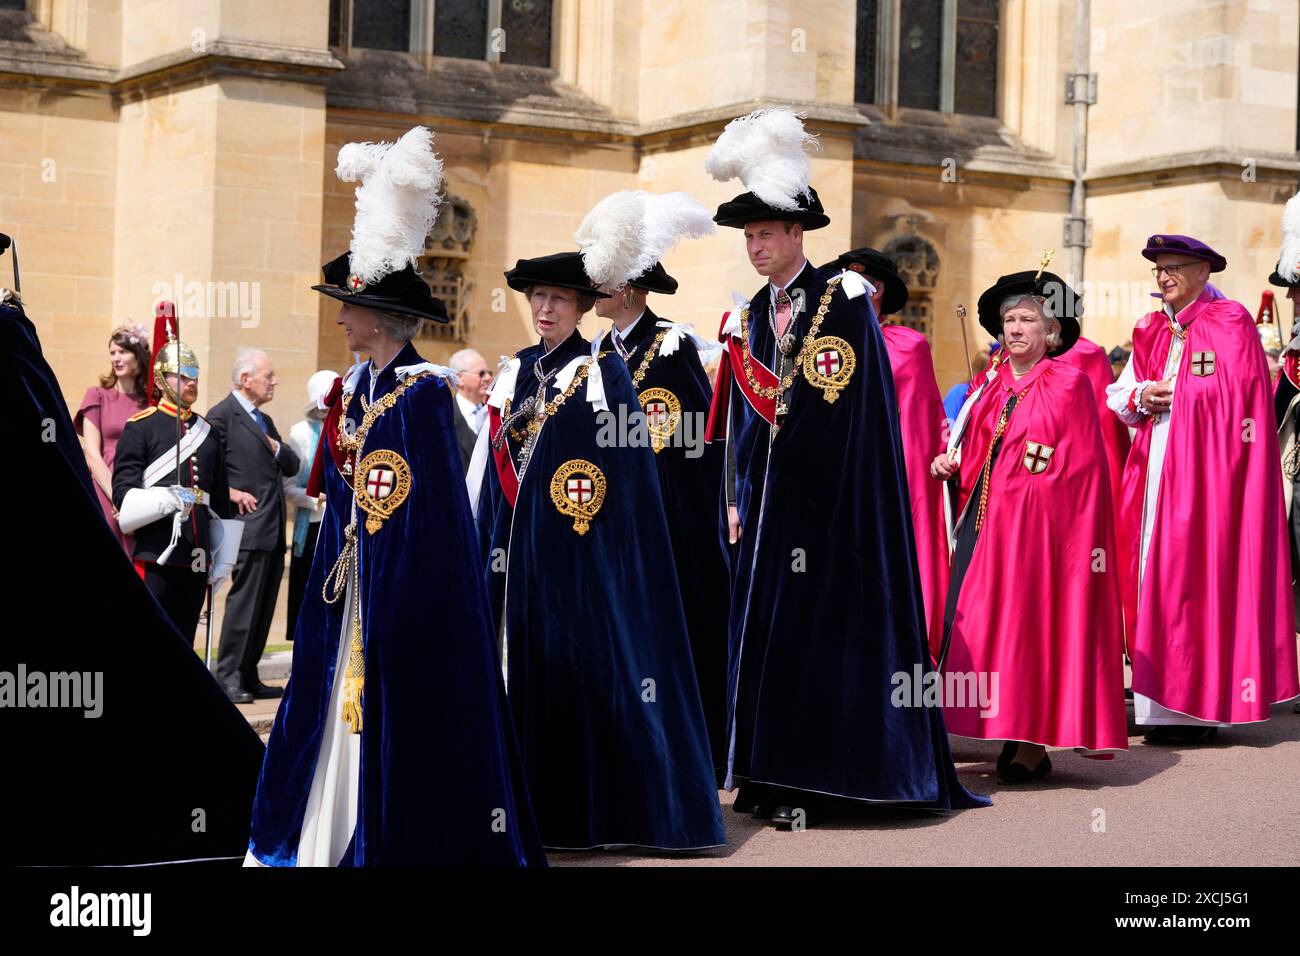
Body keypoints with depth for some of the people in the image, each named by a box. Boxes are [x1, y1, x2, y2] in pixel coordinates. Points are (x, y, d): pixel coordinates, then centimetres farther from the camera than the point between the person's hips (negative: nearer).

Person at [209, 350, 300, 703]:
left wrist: (277, 448, 0)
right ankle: (227, 678, -3)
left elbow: (293, 466, 18)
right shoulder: (222, 415, -7)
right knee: (244, 601, -8)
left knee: (263, 607, 10)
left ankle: (248, 677, 15)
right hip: (249, 526, -9)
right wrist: (229, 492, -16)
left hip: (273, 528, 9)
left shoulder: (264, 421, 21)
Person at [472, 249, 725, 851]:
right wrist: (495, 539, 11)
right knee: (535, 660, 6)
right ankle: (551, 807, 14)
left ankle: (604, 806, 3)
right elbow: (492, 467, 15)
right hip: (526, 547, 5)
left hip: (587, 549, -5)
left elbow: (624, 470, -8)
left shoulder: (605, 370, -3)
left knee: (593, 663, -5)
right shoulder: (514, 375, 13)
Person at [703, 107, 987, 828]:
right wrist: (738, 498, 8)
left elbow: (838, 408, -12)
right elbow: (741, 422, 14)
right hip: (767, 498, 6)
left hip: (826, 499, -6)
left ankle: (808, 780, 1)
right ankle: (766, 772, 13)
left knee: (813, 626, -4)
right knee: (759, 623, 6)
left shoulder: (843, 300, -6)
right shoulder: (748, 318, 13)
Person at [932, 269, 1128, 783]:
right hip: (982, 521, 6)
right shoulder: (990, 385, 14)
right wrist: (949, 463, 3)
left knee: (1027, 620, -6)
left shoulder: (1070, 384, -3)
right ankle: (1010, 734, 7)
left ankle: (1033, 746, 1)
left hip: (1037, 524, -6)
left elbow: (1082, 465, -5)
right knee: (969, 621, -1)